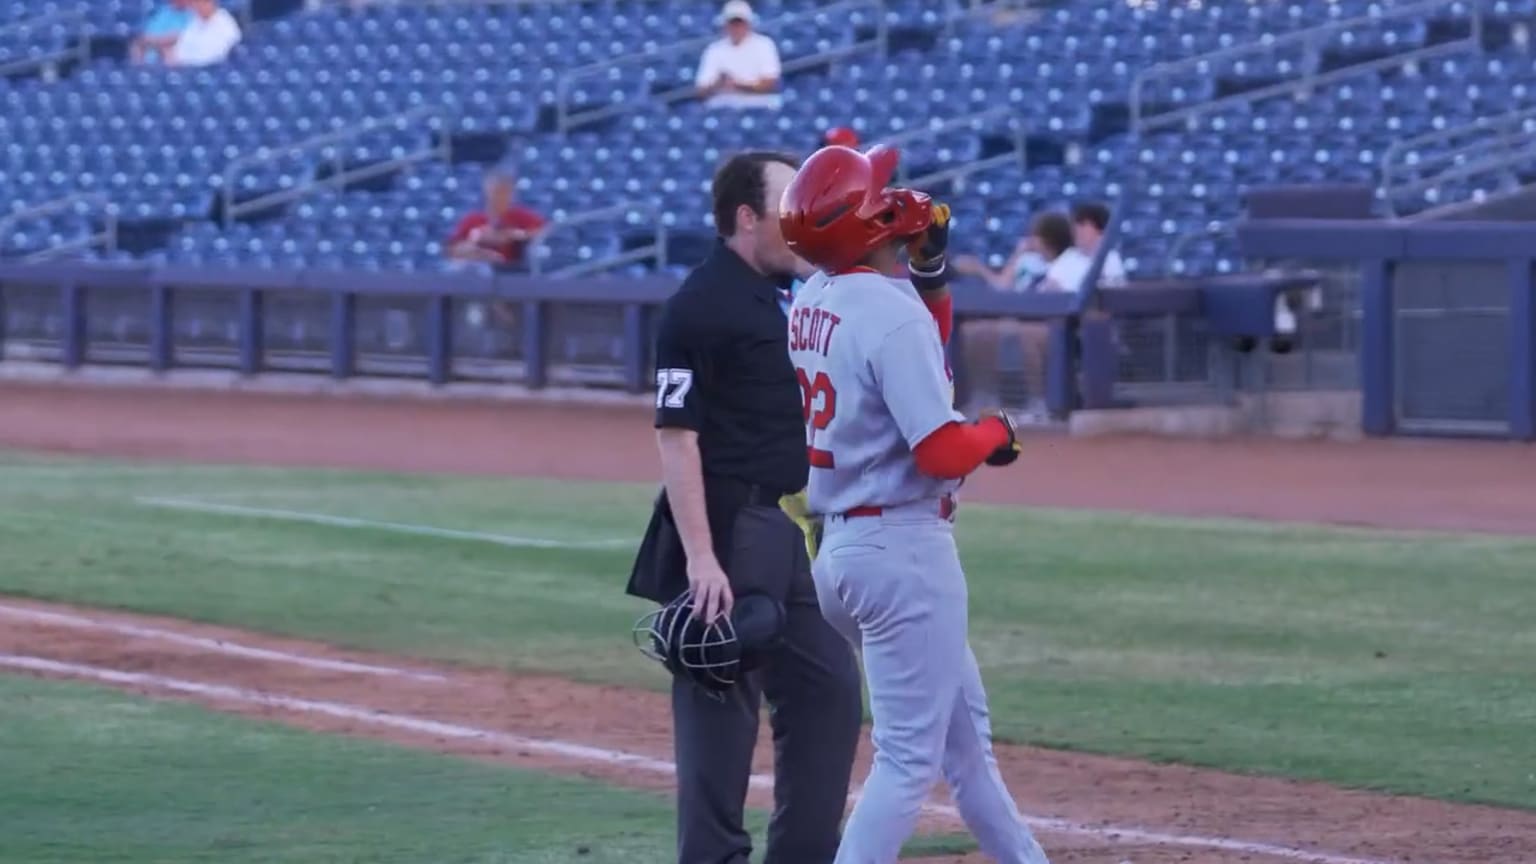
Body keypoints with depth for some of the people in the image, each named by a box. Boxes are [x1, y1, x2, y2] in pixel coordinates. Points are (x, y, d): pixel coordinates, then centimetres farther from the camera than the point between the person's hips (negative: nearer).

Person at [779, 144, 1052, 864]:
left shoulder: (812, 303, 6)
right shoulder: (893, 316, -20)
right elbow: (943, 453, -24)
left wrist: (930, 274, 8)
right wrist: (996, 433, -3)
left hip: (841, 542, 9)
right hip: (905, 547, -9)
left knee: (965, 730, 22)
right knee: (911, 754, -4)